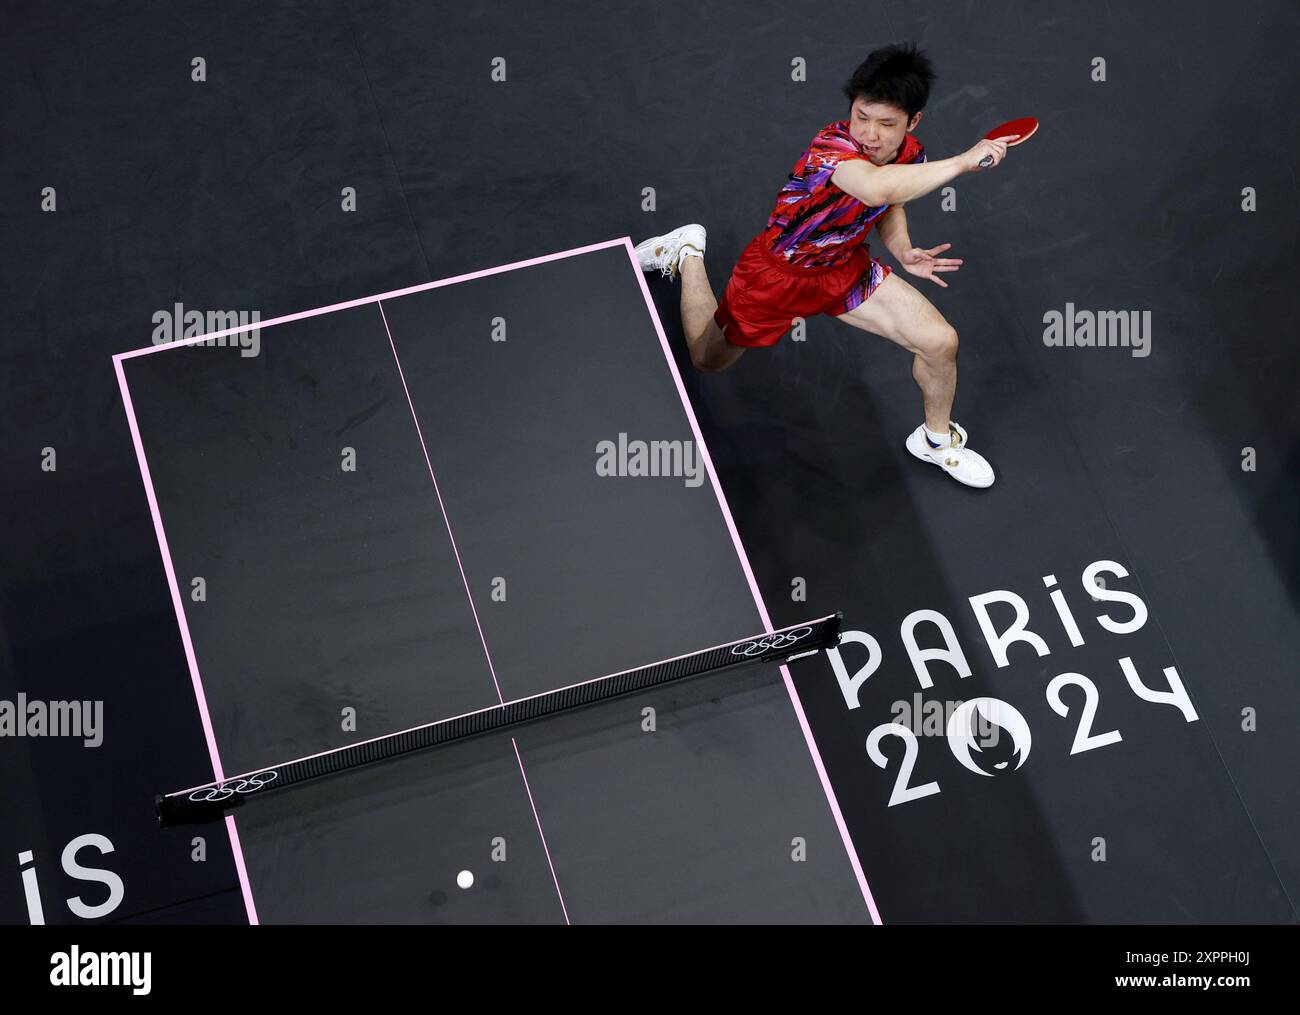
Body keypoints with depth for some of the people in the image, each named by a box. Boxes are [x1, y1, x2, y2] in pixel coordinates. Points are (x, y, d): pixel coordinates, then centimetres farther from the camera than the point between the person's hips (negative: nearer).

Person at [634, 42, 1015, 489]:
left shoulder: (910, 155, -15)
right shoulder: (831, 147, -38)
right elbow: (878, 187, -62)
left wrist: (902, 250, -12)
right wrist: (962, 161, -52)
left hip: (845, 267, 5)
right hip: (776, 271, -5)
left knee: (940, 343, -7)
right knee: (707, 359, 16)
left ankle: (937, 439, 22)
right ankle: (688, 255, 40)